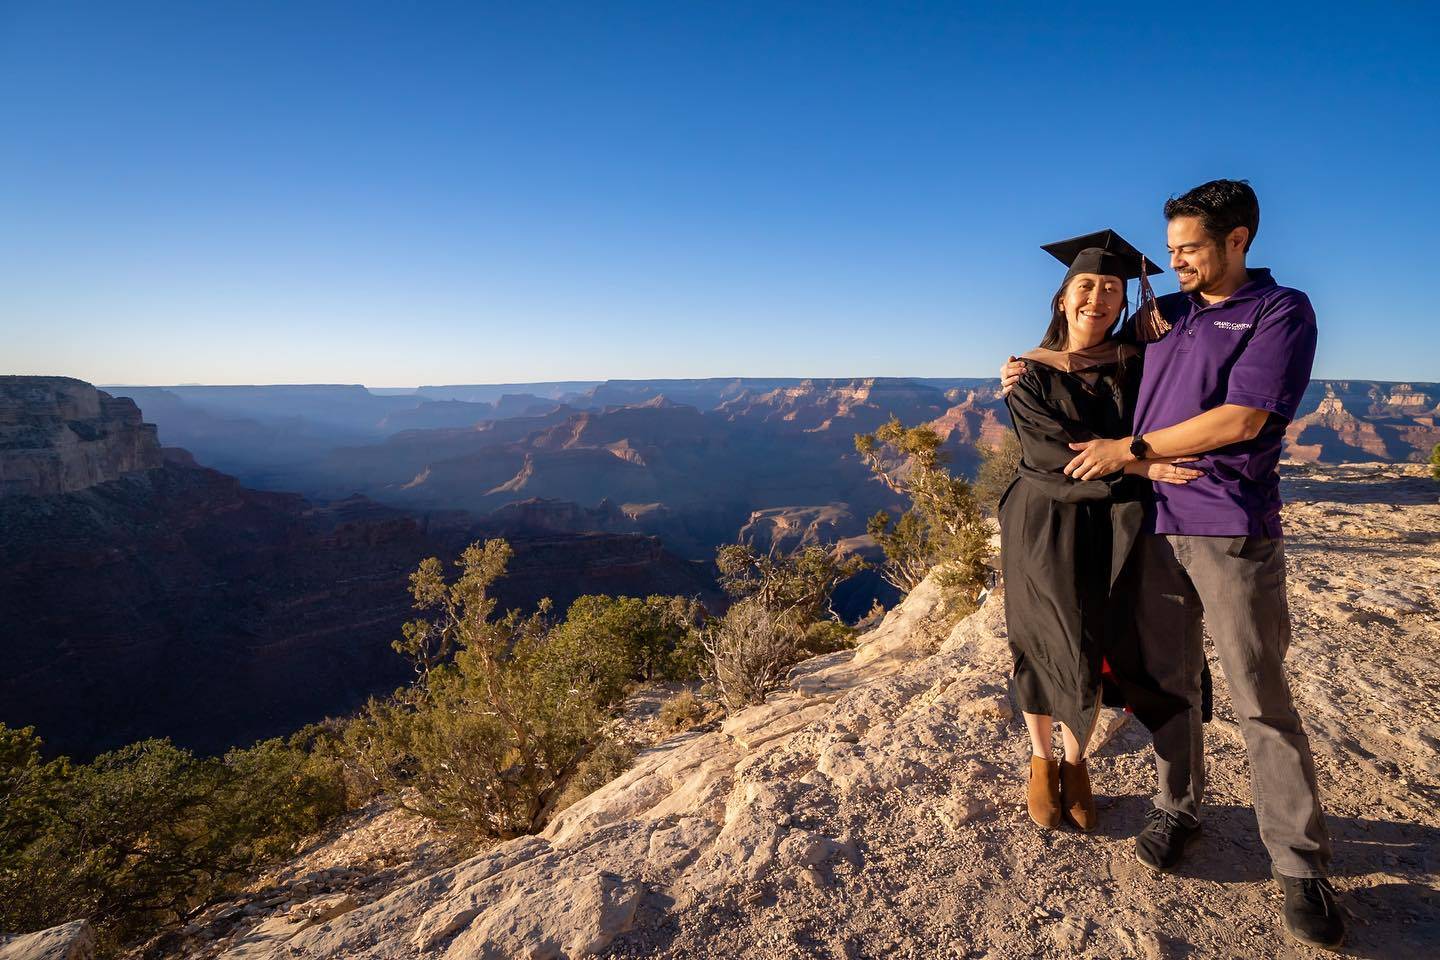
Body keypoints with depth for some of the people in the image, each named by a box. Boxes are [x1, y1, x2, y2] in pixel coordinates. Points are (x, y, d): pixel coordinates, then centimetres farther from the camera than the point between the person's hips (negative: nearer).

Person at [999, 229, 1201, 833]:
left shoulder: (1137, 363, 5)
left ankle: (1074, 764, 28)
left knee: (1089, 650, 8)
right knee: (1047, 647, 6)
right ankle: (1042, 761, 27)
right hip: (1044, 526, -2)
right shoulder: (1029, 373, -5)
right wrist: (1139, 465, -23)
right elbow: (1049, 450, -16)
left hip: (1109, 528, 2)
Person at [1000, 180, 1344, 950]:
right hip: (1153, 523, 5)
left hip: (1233, 530, -5)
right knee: (1168, 679, 11)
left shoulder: (1283, 311, -2)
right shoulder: (1163, 314, 15)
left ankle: (1301, 865, 14)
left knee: (1260, 698, 0)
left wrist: (1128, 450, -11)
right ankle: (1179, 808, 26)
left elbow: (1241, 420, -14)